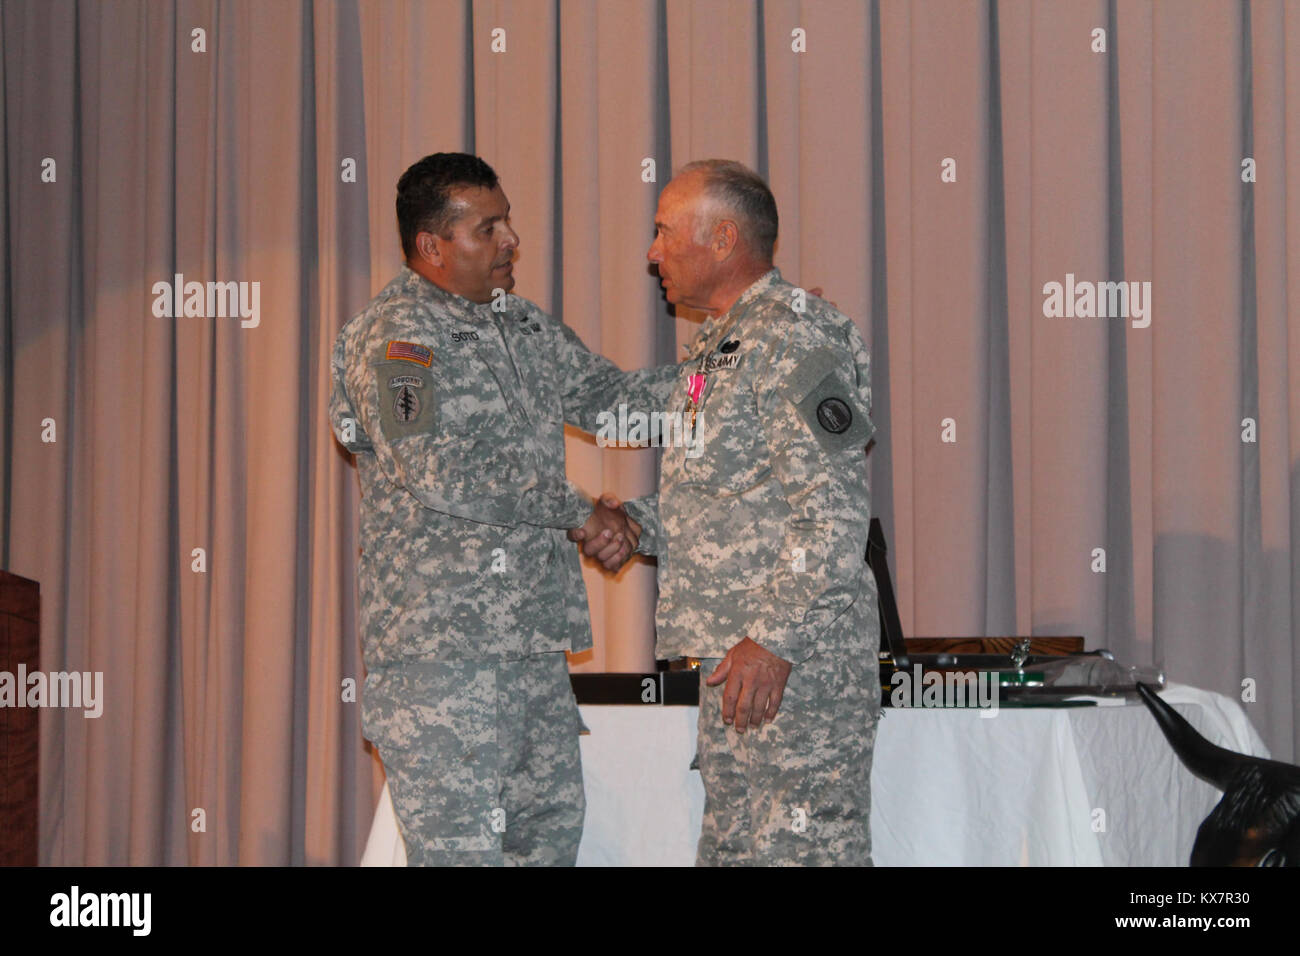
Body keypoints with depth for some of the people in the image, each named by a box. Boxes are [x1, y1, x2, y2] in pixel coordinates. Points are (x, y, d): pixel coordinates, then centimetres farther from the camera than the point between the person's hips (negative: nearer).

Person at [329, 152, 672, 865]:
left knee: (550, 828, 13)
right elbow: (441, 473, -21)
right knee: (460, 844, -8)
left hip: (532, 636, 9)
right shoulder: (394, 337, -11)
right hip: (440, 642, -9)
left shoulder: (524, 326, 16)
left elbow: (606, 394, 21)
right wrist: (581, 512, -12)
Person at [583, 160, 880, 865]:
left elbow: (833, 514, -20)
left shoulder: (794, 338, -13)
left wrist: (775, 639, -24)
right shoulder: (722, 343, 19)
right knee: (731, 846, 13)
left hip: (795, 656, -10)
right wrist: (640, 526, 9)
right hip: (733, 656, 10)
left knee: (801, 851, -8)